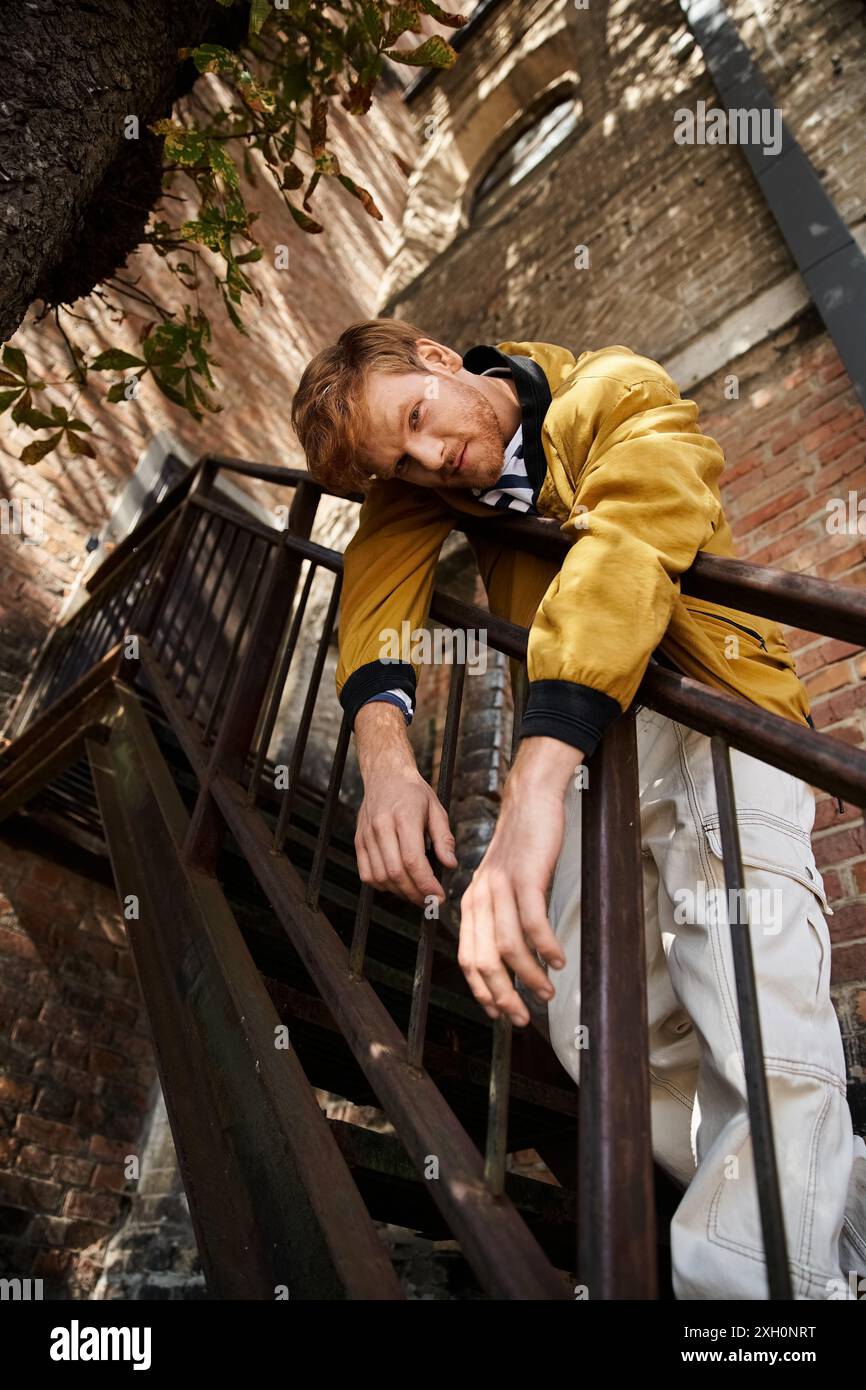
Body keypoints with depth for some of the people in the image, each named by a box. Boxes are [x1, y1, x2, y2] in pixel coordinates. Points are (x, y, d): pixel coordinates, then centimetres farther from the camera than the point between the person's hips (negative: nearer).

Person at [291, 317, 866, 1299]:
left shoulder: (617, 396, -12)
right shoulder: (423, 473, 6)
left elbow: (622, 557, -31)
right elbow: (380, 582, -9)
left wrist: (532, 793, -45)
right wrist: (385, 754, -30)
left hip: (713, 713, -4)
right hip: (581, 743, 4)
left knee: (762, 1053, -21)